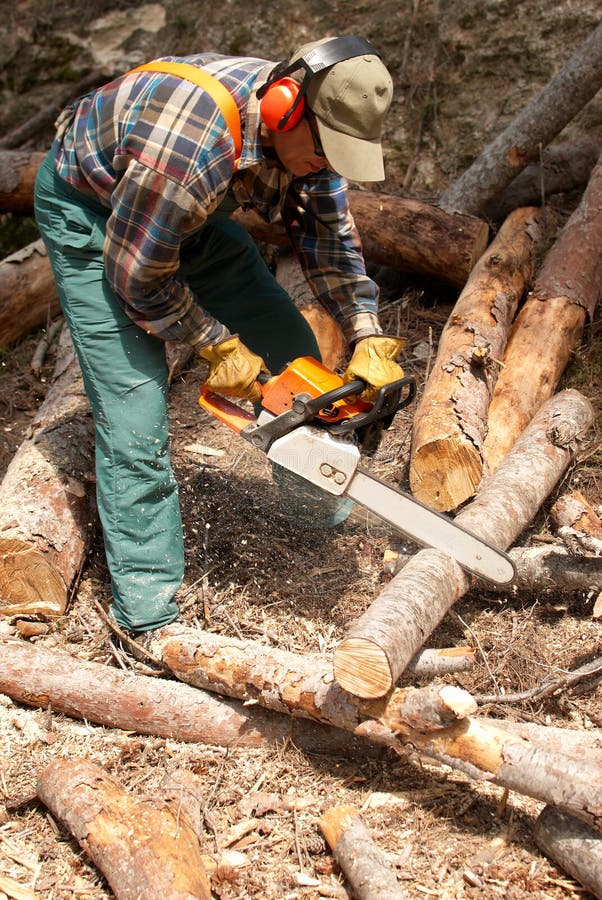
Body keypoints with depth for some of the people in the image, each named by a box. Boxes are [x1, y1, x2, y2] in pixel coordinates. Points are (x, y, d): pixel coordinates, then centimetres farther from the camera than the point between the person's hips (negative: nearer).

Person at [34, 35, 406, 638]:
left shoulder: (309, 134, -17)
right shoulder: (194, 142, -41)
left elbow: (329, 238, -4)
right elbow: (138, 273, -29)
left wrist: (369, 341, -13)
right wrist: (218, 347, -18)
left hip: (192, 213, 7)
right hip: (93, 211, -7)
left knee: (287, 345, 5)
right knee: (134, 404, -16)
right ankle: (146, 613, -6)